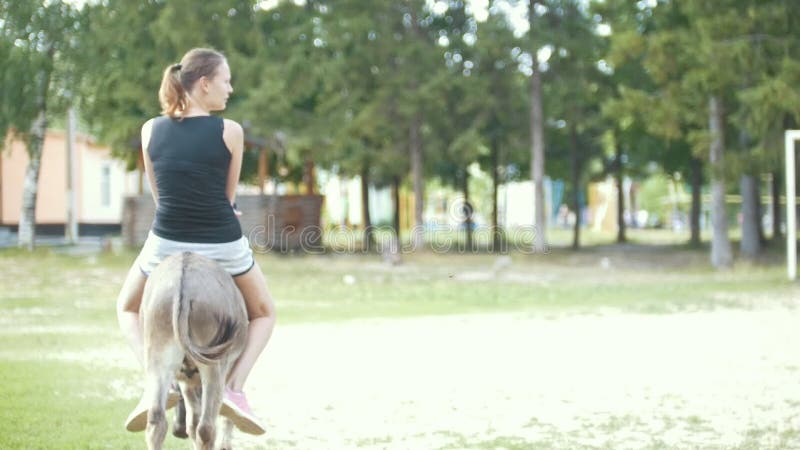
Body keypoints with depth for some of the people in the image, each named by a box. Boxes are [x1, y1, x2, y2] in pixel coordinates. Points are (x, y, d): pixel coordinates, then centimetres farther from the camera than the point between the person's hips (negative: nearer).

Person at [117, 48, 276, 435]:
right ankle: (234, 388, 0)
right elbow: (229, 195, 2)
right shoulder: (229, 131, -9)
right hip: (222, 243, -2)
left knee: (128, 308, 29)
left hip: (166, 242, 2)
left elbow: (157, 193, 9)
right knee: (263, 314, 25)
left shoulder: (151, 130, -1)